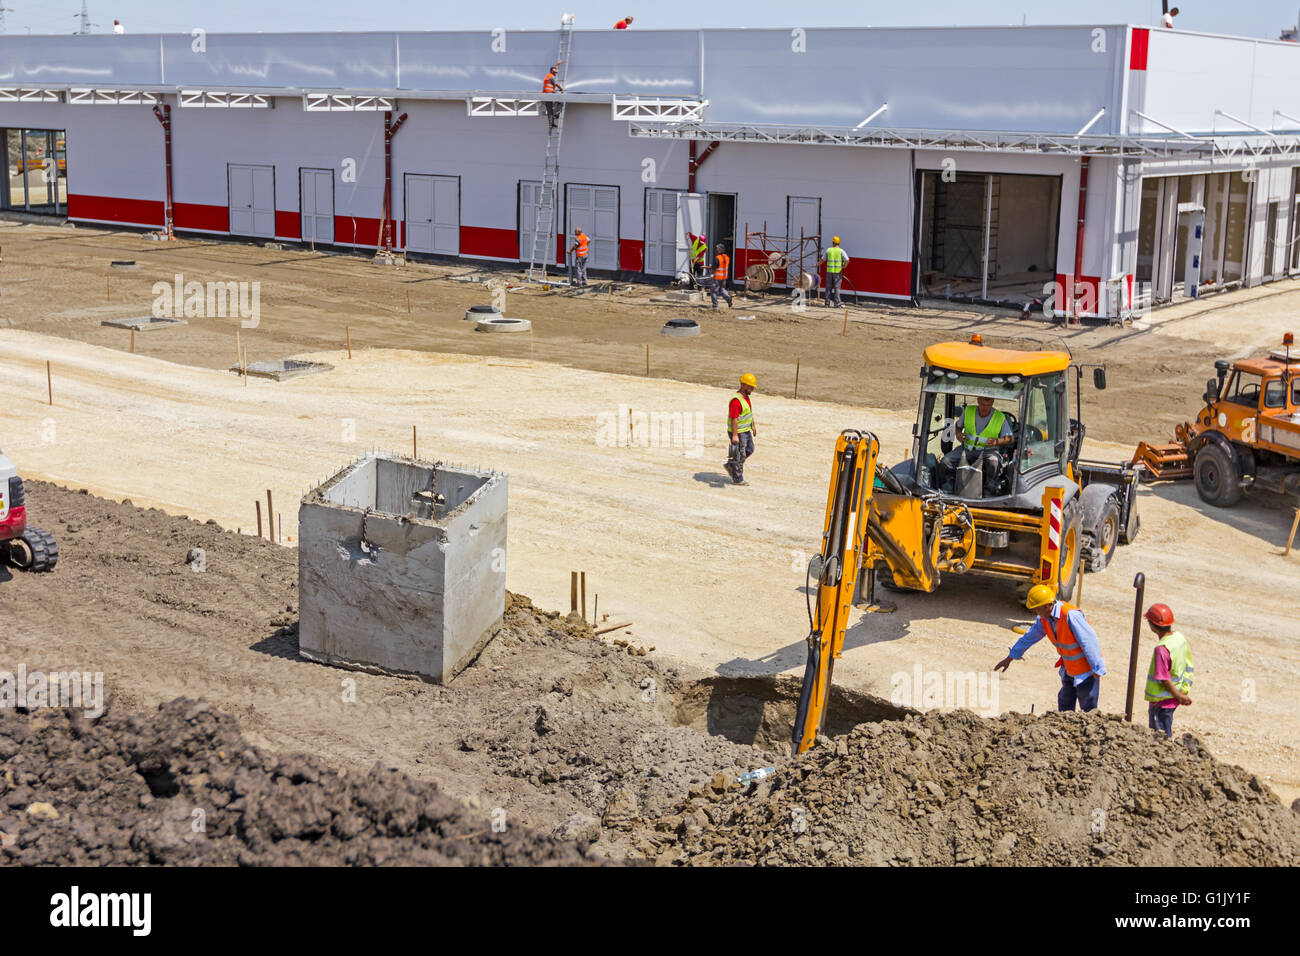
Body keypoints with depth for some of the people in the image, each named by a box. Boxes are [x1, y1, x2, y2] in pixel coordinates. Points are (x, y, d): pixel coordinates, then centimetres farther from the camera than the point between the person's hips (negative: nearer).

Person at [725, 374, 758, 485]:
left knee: (749, 450, 20)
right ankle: (737, 479, 15)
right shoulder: (736, 400, -26)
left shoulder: (746, 396, 6)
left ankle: (730, 465, 31)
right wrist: (735, 435, -30)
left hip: (746, 430, 10)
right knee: (740, 455, 1)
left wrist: (753, 426, 23)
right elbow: (734, 419, -28)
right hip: (738, 432, -10)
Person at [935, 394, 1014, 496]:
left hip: (988, 451, -3)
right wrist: (958, 433, -1)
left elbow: (1010, 438, 0)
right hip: (966, 449, 3)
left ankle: (988, 494, -32)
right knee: (944, 463, -20)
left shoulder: (1000, 418, -3)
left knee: (994, 462, -38)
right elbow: (958, 425, 23)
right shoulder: (968, 411, 4)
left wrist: (996, 441, -20)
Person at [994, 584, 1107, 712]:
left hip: (1087, 669, -8)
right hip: (1069, 670, 8)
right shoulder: (1044, 619, -5)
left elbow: (1088, 642, -27)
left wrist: (1097, 668, -23)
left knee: (1088, 709, -3)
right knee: (1064, 705, 18)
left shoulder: (1071, 615, -30)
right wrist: (1009, 658, 15)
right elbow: (1029, 637, 8)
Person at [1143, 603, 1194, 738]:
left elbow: (1164, 679, -23)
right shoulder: (1181, 638, 0)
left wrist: (1179, 695, -10)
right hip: (1173, 699, 9)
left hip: (1161, 701, -9)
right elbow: (1188, 668, 8)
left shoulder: (1162, 648, -28)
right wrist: (1183, 693, 9)